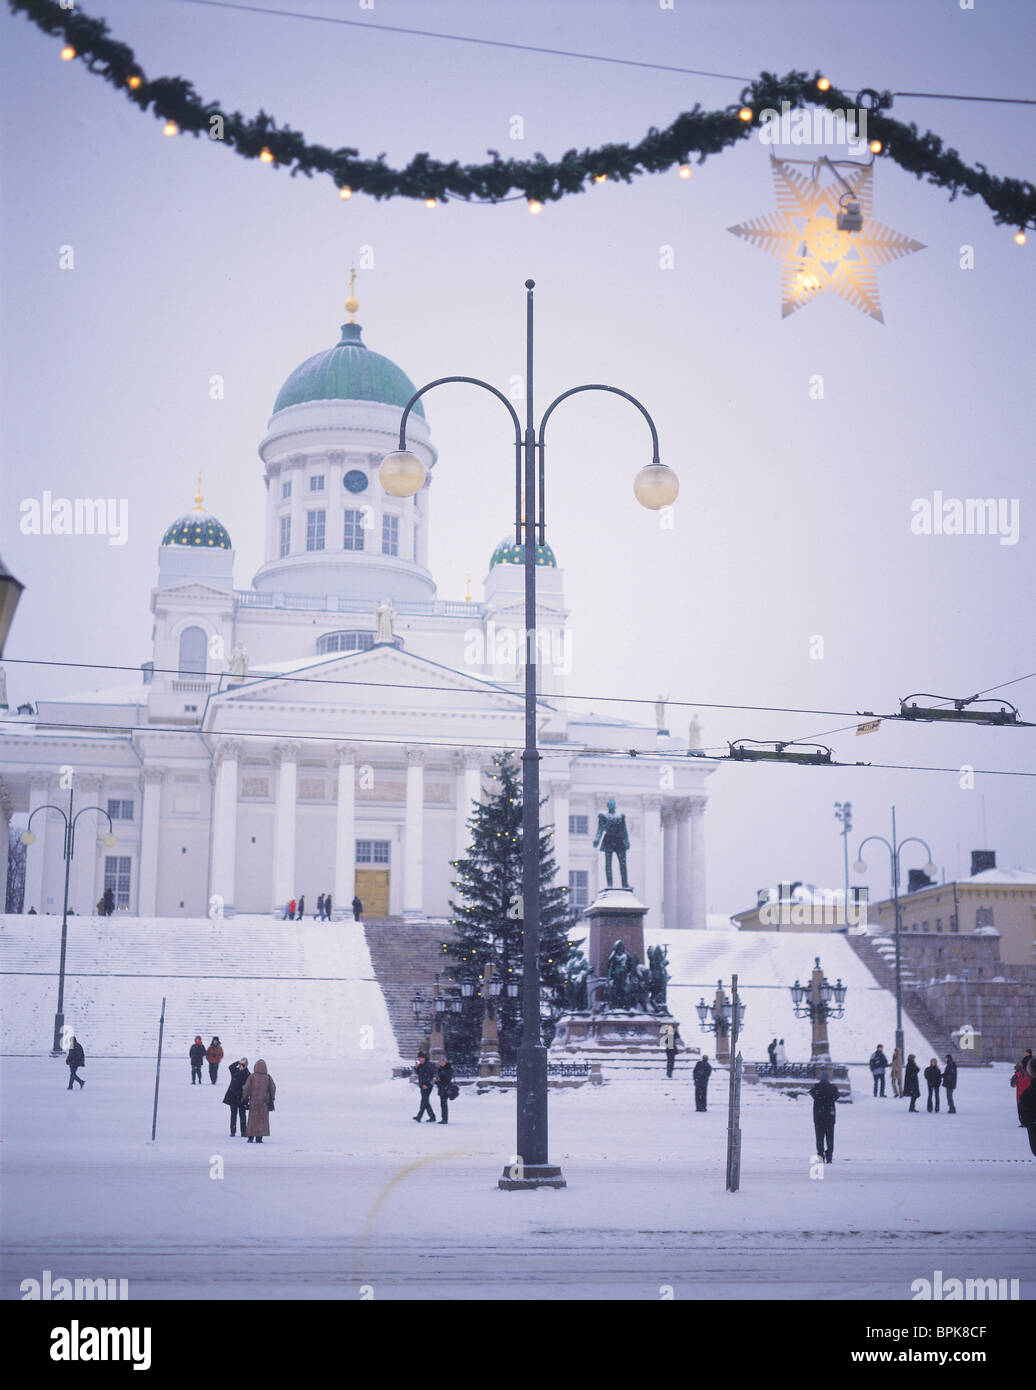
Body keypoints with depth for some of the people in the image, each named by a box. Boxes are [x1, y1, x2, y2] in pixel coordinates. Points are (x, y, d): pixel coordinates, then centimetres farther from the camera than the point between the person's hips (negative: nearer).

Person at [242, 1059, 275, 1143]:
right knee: (262, 1119, 7)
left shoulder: (252, 1077, -7)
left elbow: (246, 1089, -5)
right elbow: (273, 1088, 1)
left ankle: (251, 1137, 7)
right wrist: (271, 1098, 17)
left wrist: (245, 1099, 6)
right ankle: (259, 1138, 3)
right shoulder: (268, 1077, -4)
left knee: (252, 1120, 9)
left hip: (253, 1101, 0)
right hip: (264, 1102, 0)